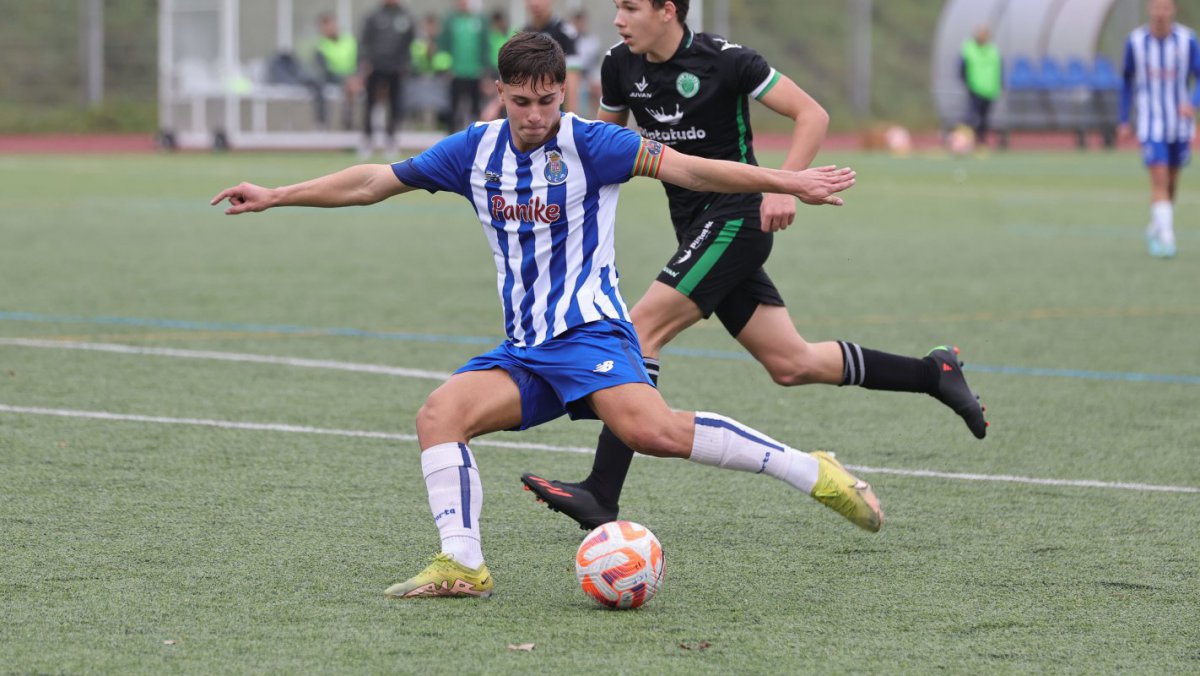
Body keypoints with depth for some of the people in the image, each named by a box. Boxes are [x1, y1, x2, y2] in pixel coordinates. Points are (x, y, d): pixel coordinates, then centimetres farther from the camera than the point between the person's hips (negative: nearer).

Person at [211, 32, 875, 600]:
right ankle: (461, 565, -17)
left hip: (588, 331, -6)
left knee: (651, 429, -30)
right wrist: (275, 196, 19)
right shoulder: (477, 149, 9)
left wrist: (789, 182, -24)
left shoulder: (586, 144, -7)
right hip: (523, 349, 6)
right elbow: (375, 181, 18)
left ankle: (812, 473, -22)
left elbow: (681, 167, -15)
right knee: (439, 414, -16)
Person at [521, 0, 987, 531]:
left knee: (642, 327, -18)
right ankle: (934, 373, 25)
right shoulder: (621, 66, 4)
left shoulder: (724, 60, -14)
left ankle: (602, 494, -20)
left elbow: (811, 114, -11)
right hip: (697, 228, 7)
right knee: (791, 364, 9)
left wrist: (784, 188, -23)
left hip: (736, 220, -7)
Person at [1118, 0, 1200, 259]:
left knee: (1170, 184, 13)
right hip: (1151, 125, -2)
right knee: (1159, 180, -16)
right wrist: (1123, 121, 8)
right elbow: (1127, 80, 8)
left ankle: (1155, 229, 36)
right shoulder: (1135, 41, -5)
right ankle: (1166, 238, -20)